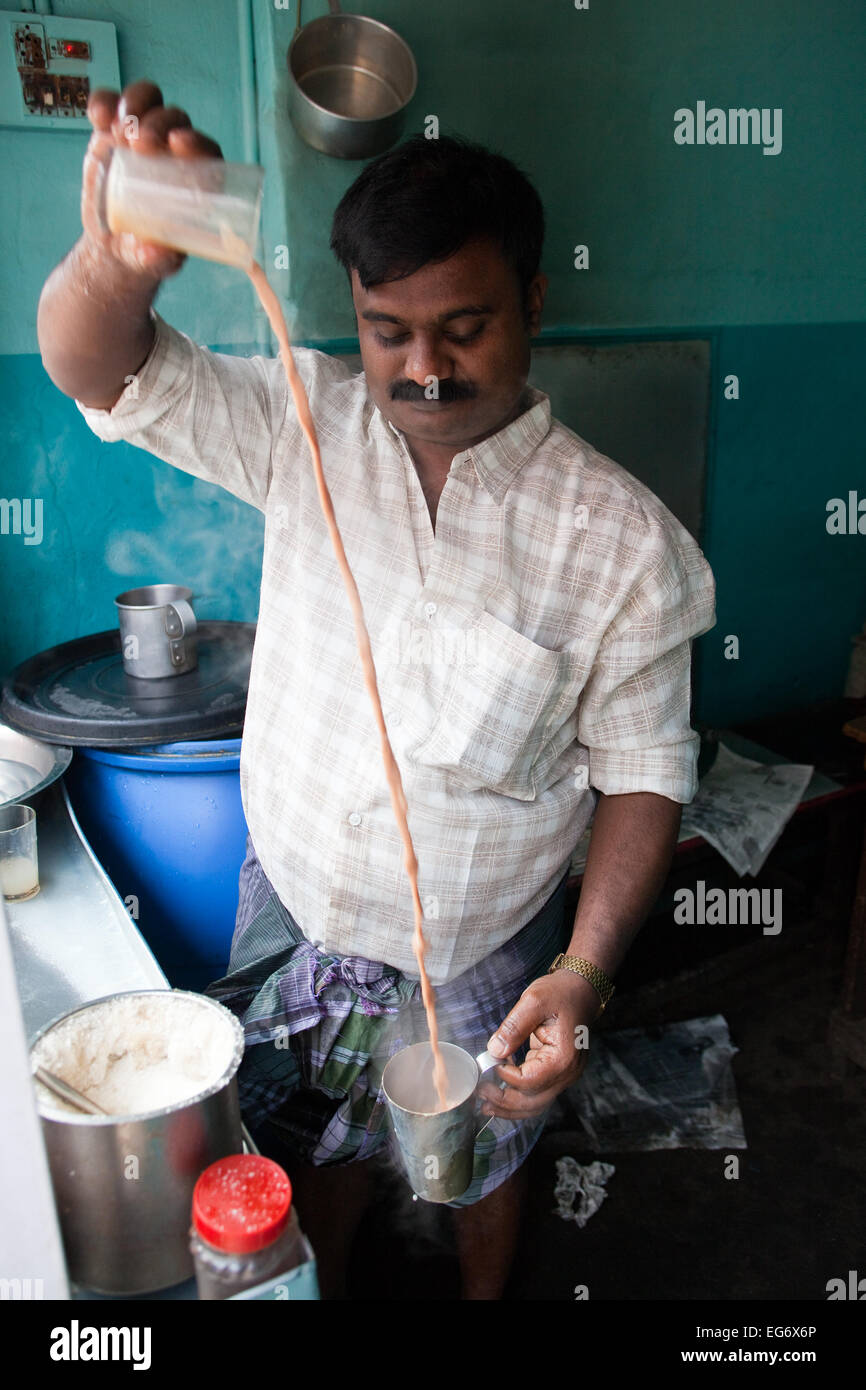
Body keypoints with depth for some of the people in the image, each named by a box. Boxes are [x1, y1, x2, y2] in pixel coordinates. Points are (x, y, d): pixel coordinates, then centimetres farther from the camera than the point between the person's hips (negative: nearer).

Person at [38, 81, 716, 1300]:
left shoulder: (622, 537, -18)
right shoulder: (304, 430, -11)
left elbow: (644, 775, -13)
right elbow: (98, 372, -18)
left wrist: (582, 977, -23)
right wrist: (117, 260, -42)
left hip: (477, 960, -2)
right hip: (294, 912, 3)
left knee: (481, 1165, 26)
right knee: (315, 1149, 27)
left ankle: (485, 1303, 60)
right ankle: (326, 1291, 61)